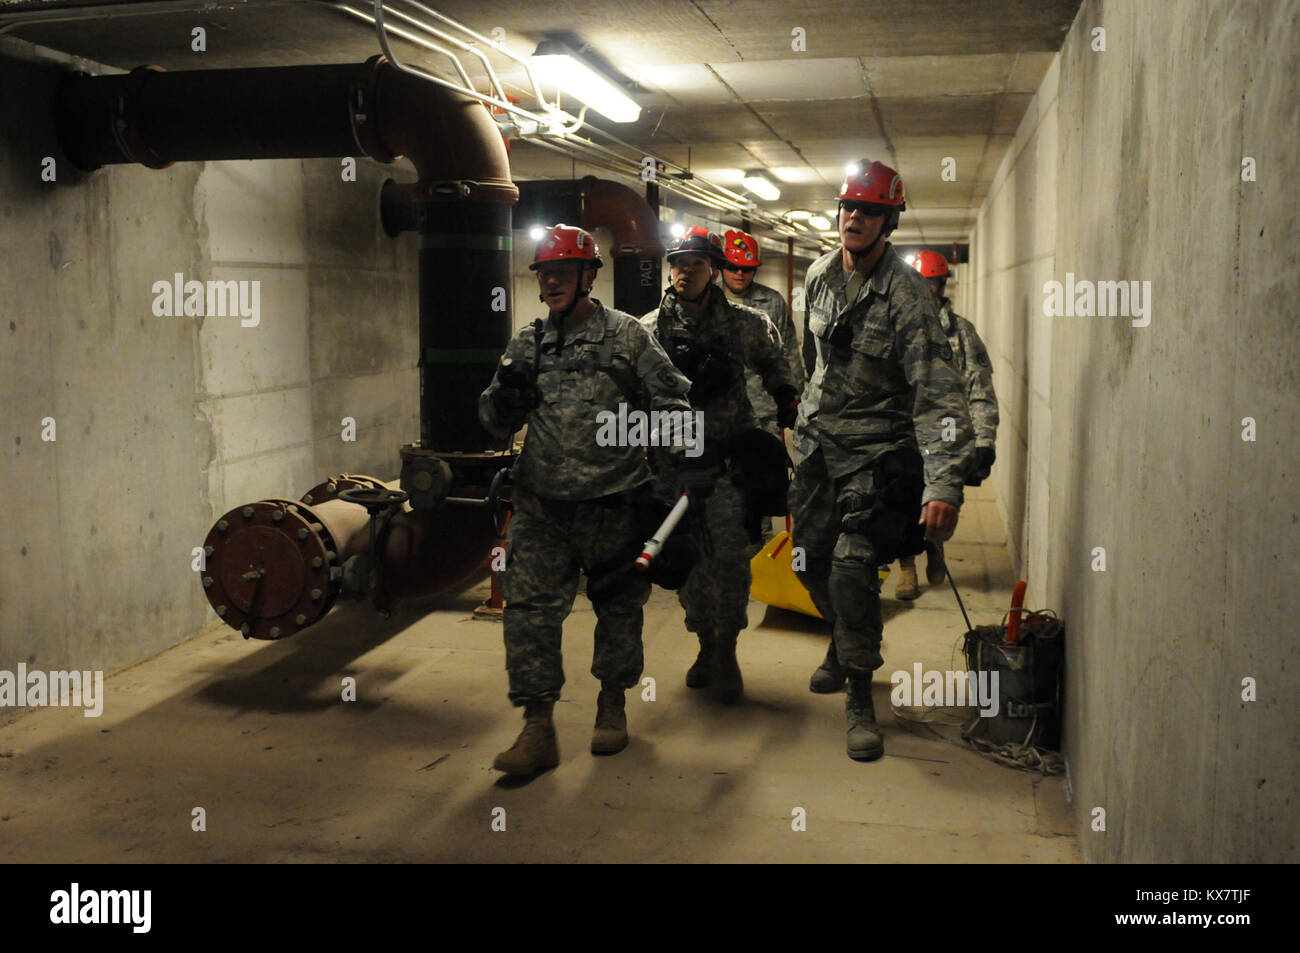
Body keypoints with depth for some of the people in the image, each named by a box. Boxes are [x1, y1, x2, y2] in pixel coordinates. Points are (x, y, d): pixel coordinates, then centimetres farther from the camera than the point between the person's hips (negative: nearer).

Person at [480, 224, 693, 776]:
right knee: (528, 608, -6)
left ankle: (612, 705, 32)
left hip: (614, 503, -2)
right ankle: (537, 729, 0)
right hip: (542, 506, 2)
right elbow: (496, 423, 12)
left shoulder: (625, 335, 1)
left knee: (619, 607, 11)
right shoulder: (527, 345, 11)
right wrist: (505, 392, -8)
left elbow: (673, 396, 4)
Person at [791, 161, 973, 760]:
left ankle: (860, 697, 3)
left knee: (852, 569, -14)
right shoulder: (819, 276, 1)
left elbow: (938, 391, -26)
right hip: (814, 438, 6)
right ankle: (842, 642, 41)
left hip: (873, 446, -6)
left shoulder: (906, 294, -19)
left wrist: (943, 483, -35)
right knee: (811, 560, 10)